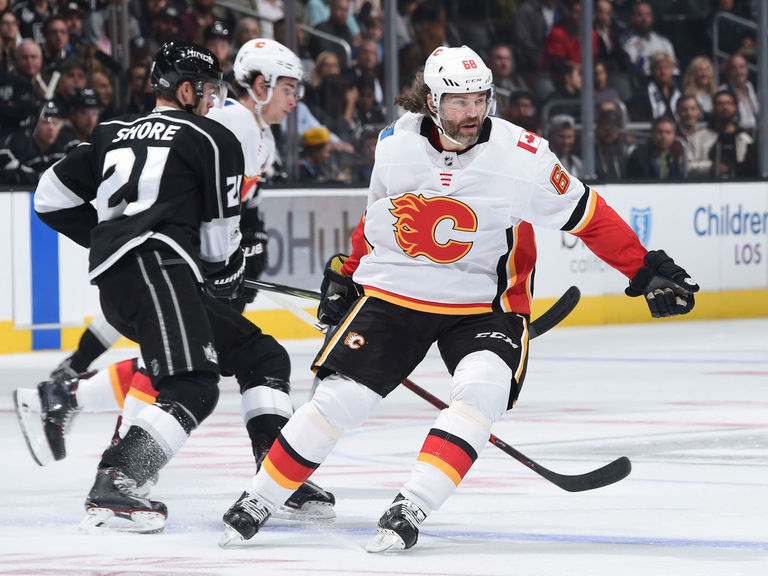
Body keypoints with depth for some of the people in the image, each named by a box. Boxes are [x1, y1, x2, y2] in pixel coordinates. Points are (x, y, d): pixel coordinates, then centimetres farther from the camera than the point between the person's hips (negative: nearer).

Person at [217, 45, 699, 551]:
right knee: (341, 398, -6)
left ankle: (411, 509, -26)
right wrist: (345, 274, 21)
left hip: (483, 301, -1)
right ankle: (256, 503, 9)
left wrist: (648, 271, -9)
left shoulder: (522, 156, -16)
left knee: (484, 391, -28)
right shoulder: (396, 145, -6)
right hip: (393, 293, 1)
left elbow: (588, 216, -8)